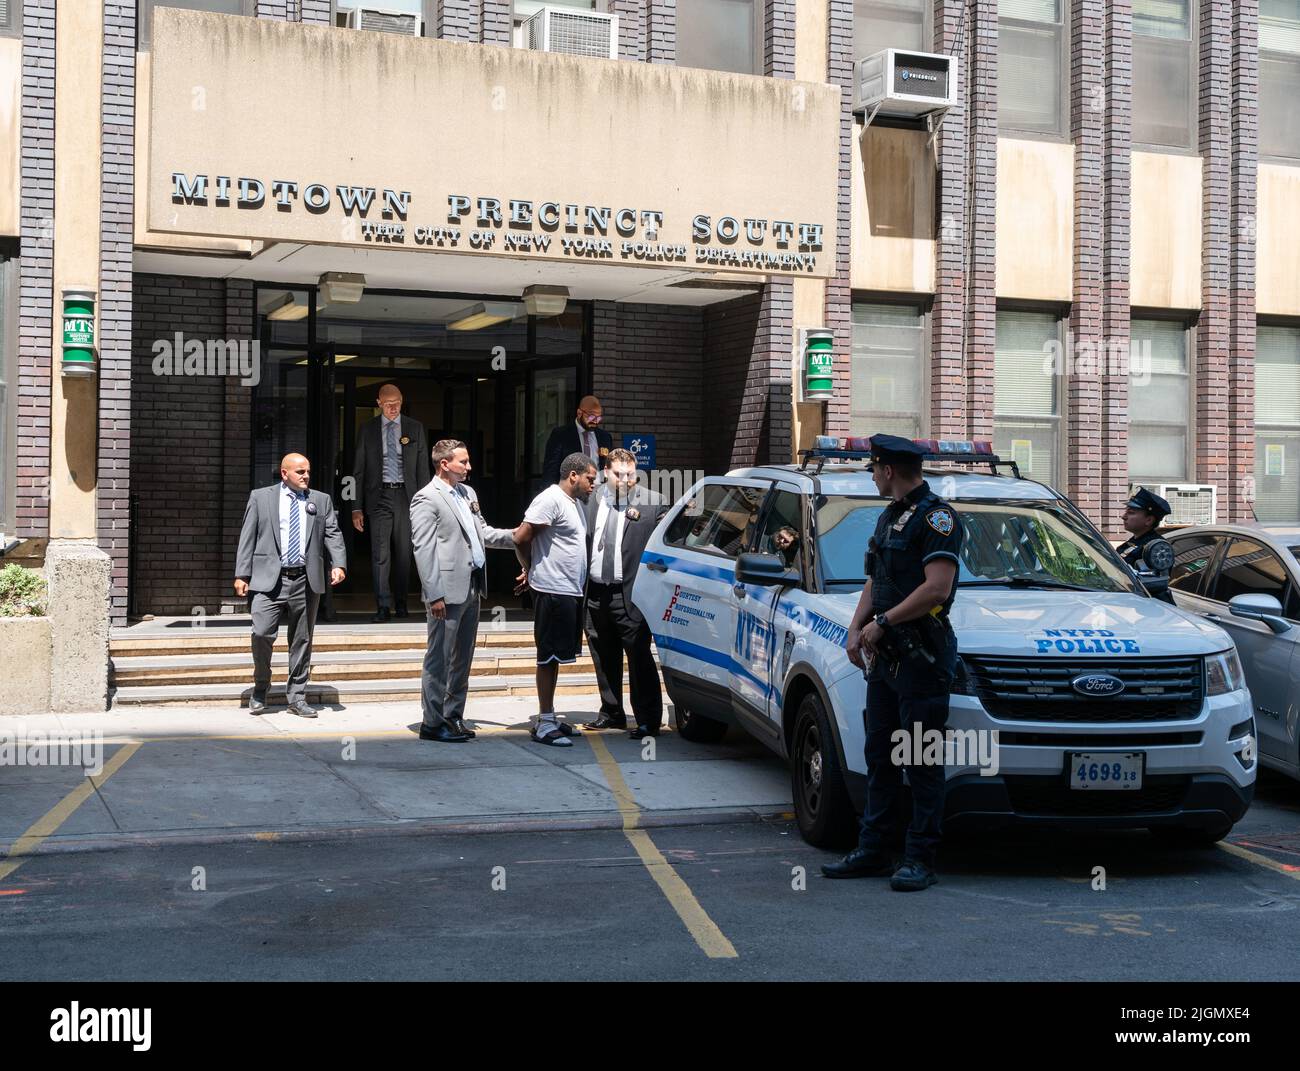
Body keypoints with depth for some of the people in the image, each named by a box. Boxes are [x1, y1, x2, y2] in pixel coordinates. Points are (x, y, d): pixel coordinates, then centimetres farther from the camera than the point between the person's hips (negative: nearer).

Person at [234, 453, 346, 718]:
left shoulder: (321, 500, 12)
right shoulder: (260, 497, 7)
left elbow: (333, 535, 6)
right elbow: (247, 537, 5)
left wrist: (338, 564, -11)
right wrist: (242, 574, -2)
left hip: (306, 580, 2)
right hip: (269, 579, -2)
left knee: (302, 641, 7)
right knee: (262, 634, -12)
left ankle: (296, 698, 17)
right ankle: (260, 688, 11)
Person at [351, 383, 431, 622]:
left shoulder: (415, 428, 7)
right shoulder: (368, 430, 6)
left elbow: (423, 468, 7)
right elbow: (358, 471, 6)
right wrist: (357, 508, -1)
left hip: (405, 496, 1)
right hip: (379, 496, -1)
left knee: (403, 553, 7)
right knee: (380, 553, -9)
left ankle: (400, 603, 18)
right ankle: (383, 606, -7)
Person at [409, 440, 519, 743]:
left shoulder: (467, 493, 16)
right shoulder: (426, 499, -10)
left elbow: (483, 533, 22)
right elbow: (423, 550, -14)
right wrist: (434, 595, -19)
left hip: (472, 587, 9)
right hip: (448, 591, -8)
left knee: (462, 658, 14)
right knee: (439, 658, -1)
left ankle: (453, 717, 23)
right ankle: (432, 723, 6)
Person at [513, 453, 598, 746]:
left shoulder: (575, 503, 17)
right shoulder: (551, 500, -14)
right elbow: (521, 538, -18)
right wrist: (533, 569, -3)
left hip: (571, 591, 10)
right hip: (553, 590, -10)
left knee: (555, 657, 14)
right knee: (548, 657, -5)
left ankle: (550, 718, 21)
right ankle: (544, 723, -2)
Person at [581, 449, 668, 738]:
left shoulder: (652, 503, -3)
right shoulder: (591, 500, 9)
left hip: (630, 594, -5)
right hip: (595, 593, 5)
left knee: (639, 658, -3)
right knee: (604, 658, 16)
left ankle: (648, 721, 2)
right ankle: (611, 713, 29)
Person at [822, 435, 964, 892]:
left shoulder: (936, 517, -10)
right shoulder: (889, 518, 19)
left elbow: (937, 587, -20)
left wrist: (883, 622, -13)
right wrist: (856, 628, 8)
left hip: (922, 657, -9)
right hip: (884, 657, 9)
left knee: (922, 761, -5)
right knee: (879, 755, 12)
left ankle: (921, 859, 0)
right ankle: (873, 850, 19)